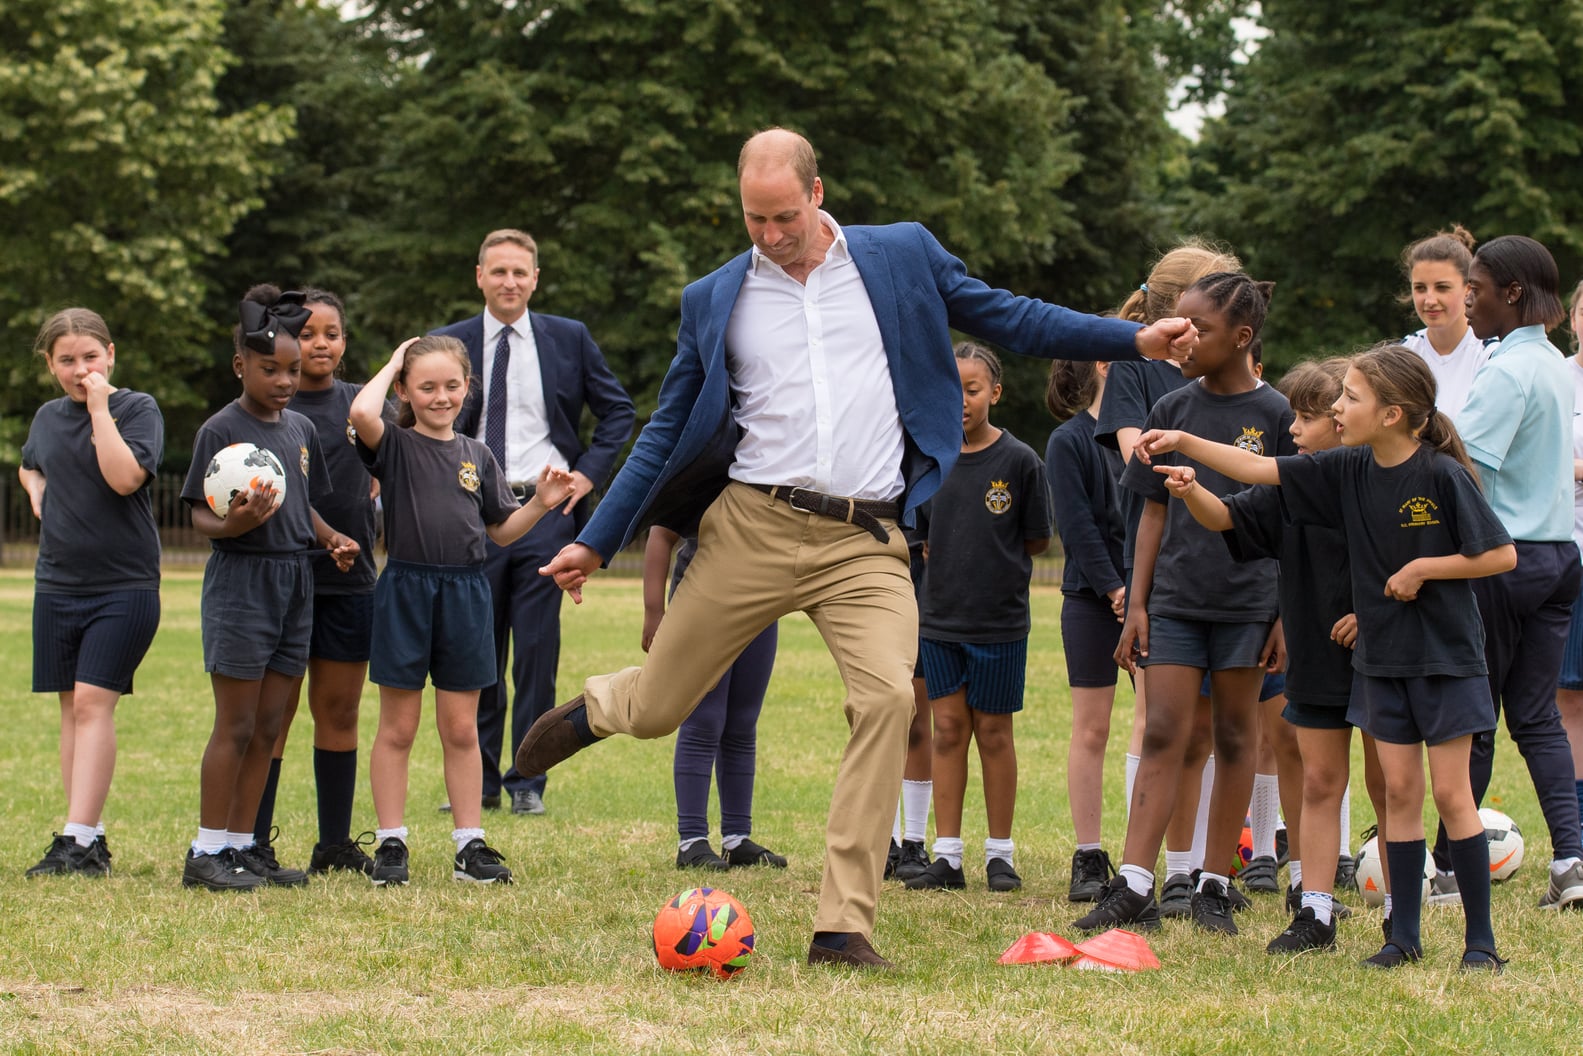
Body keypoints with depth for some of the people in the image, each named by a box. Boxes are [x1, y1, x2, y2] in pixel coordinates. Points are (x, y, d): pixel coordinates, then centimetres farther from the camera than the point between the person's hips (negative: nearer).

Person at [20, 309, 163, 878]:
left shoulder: (137, 408, -4)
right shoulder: (47, 417, 11)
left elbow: (124, 477, -20)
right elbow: (29, 466, 32)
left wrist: (99, 407, -17)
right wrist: (36, 490, 10)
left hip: (125, 585, -6)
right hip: (57, 584, 6)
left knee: (92, 702, -14)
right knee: (71, 707, 6)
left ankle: (79, 840, -17)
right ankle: (91, 839, 12)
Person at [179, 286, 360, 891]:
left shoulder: (301, 429, 12)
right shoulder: (221, 429, -8)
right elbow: (201, 517, -10)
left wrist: (332, 538, 2)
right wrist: (235, 523, -31)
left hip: (295, 583, 7)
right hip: (240, 580, -7)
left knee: (268, 727, 8)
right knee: (235, 726, -4)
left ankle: (243, 844, 16)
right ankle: (207, 852, 2)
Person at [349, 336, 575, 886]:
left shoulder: (476, 455, 10)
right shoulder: (395, 445, -2)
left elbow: (502, 530, 13)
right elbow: (362, 413, -24)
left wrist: (541, 502, -5)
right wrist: (392, 364, -9)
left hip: (465, 593, 3)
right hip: (405, 588, -3)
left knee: (461, 729, 8)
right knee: (398, 728, 3)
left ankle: (470, 845, 12)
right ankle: (390, 844, 9)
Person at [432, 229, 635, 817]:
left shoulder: (569, 339, 7)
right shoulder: (448, 344, 7)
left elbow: (618, 411, 14)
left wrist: (588, 473, 2)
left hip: (545, 510, -1)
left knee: (537, 656, -1)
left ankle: (527, 783, 7)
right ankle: (480, 781, 13)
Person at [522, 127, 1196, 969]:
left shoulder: (904, 258, 8)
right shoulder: (714, 300, 9)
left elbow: (1009, 319, 13)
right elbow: (668, 433, 14)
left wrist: (1137, 340, 5)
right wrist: (595, 543, 12)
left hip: (865, 541, -1)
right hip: (754, 526, 1)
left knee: (888, 696, -22)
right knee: (656, 709, 5)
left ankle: (843, 925, -17)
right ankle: (598, 708, 46)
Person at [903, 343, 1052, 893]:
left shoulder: (1019, 461, -6)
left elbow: (1037, 541, 0)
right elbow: (925, 538, 12)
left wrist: (993, 564, 1)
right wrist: (955, 567, 1)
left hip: (1001, 618, -3)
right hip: (939, 616, 3)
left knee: (993, 730, 4)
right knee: (947, 728, 5)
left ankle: (1000, 853, 13)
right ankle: (947, 855, 9)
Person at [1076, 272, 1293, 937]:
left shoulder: (1275, 415, -2)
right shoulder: (1172, 410, 6)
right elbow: (1154, 512, 10)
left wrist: (1287, 614, -4)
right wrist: (1136, 603, 5)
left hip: (1246, 600, -2)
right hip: (1175, 599, 2)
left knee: (1233, 738, 6)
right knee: (1163, 735, -4)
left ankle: (1214, 888, 13)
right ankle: (1132, 888, -9)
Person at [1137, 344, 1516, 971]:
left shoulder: (1442, 475, -16)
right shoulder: (1348, 471, 0)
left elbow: (1502, 554, -13)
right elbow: (1258, 470, 1)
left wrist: (1421, 569, -15)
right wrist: (1184, 443, -6)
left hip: (1445, 657, -5)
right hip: (1381, 657, 5)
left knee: (1450, 793, -3)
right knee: (1399, 789, 7)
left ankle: (1481, 940, 4)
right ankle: (1404, 936, 13)